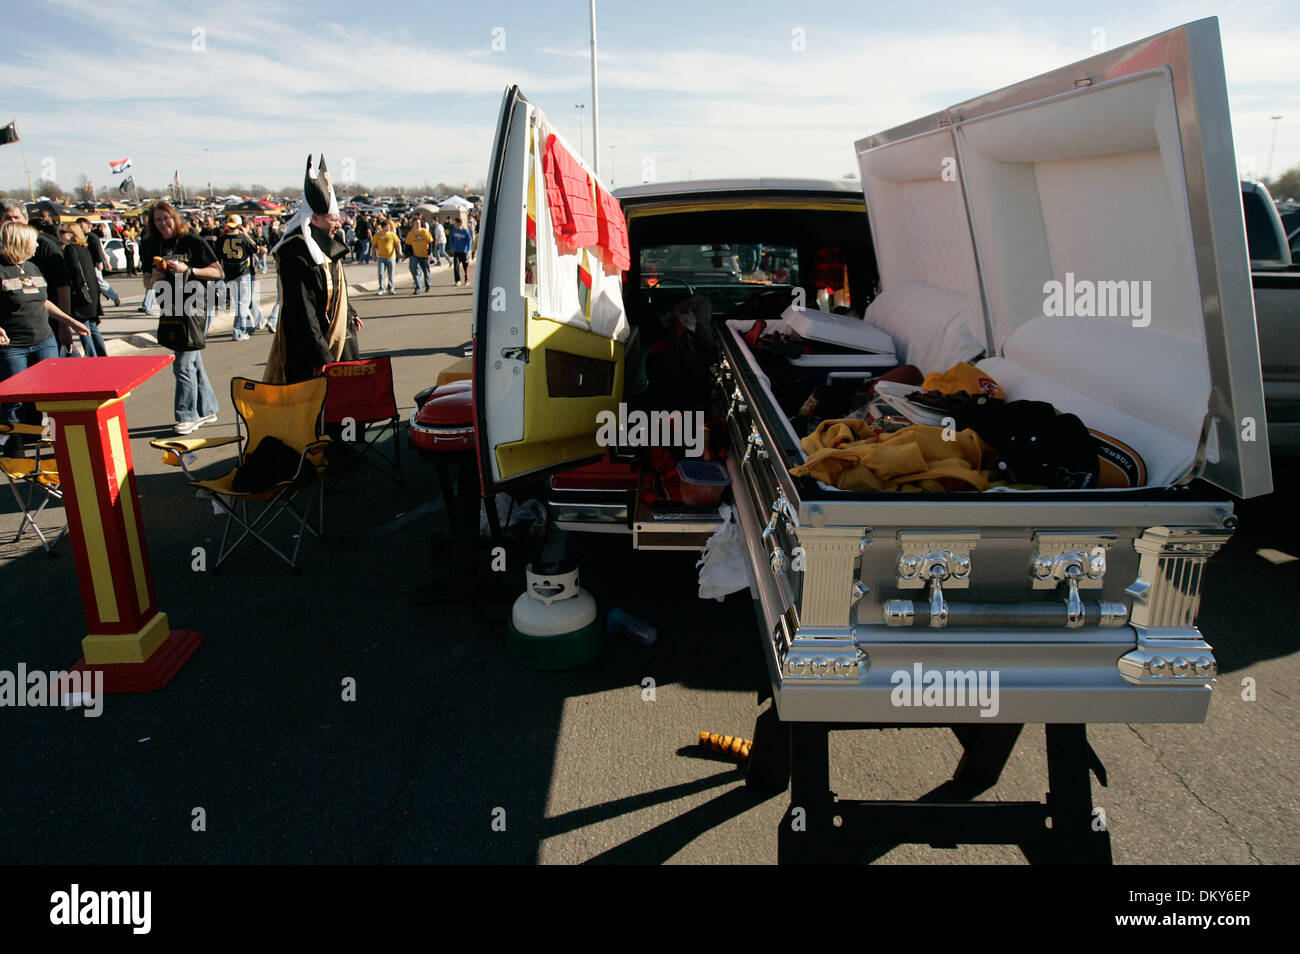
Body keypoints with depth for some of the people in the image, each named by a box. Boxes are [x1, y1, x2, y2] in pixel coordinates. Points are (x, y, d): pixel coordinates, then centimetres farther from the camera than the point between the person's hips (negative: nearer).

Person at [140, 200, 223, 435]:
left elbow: (217, 272, -6)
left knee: (184, 365, -6)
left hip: (192, 306, -6)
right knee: (194, 362, 14)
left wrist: (188, 270, -17)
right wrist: (153, 280, -5)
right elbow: (147, 281, 18)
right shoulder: (152, 246, 11)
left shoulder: (191, 241, -5)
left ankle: (188, 415, 3)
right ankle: (207, 409, 24)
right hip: (170, 307, 6)